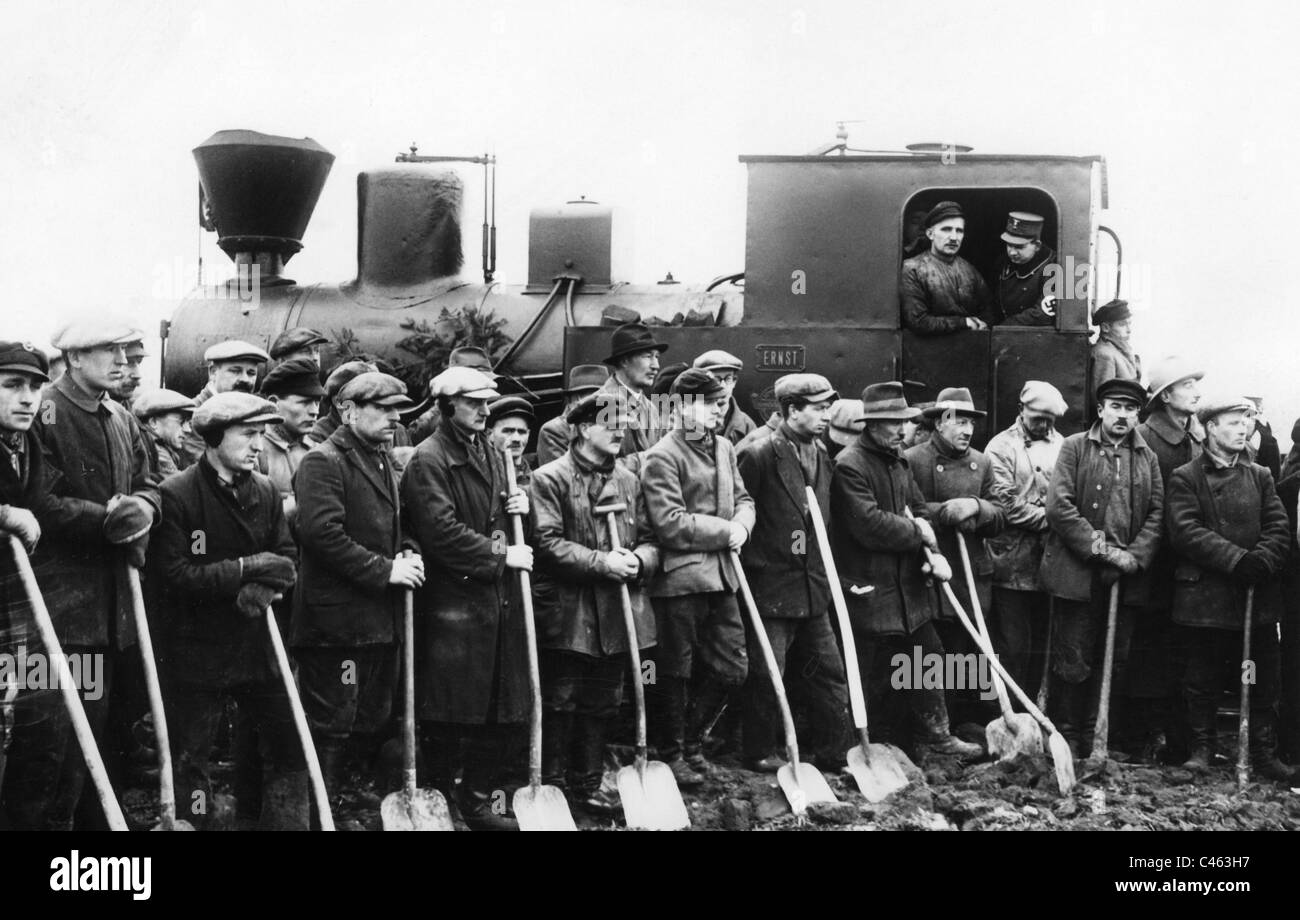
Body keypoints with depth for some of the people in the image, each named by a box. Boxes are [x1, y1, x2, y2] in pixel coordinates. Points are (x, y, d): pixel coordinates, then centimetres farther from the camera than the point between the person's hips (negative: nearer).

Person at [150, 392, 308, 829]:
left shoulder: (267, 491, 4)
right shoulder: (177, 494, -12)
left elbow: (287, 558, 5)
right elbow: (173, 575, -18)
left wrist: (264, 588, -17)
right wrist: (245, 569, -20)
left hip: (257, 644, 5)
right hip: (198, 649, -5)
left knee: (290, 743, 7)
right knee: (190, 759, 7)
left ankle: (287, 823, 21)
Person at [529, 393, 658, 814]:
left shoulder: (629, 482, 11)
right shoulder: (549, 479, -6)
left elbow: (650, 541, 12)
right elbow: (548, 542, -14)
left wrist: (638, 560, -11)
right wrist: (603, 562, -20)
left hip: (617, 614, 5)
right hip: (567, 614, -5)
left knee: (603, 705, 13)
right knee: (560, 704, 2)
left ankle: (588, 783, 25)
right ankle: (550, 786, 13)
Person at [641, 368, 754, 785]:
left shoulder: (724, 448, 13)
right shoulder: (661, 457, -11)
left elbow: (742, 499, 19)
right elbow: (670, 523, -18)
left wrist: (742, 524, -3)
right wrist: (725, 531, -14)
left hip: (721, 575, 7)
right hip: (679, 576, -7)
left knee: (732, 668, 11)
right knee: (676, 672, 5)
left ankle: (692, 741, 29)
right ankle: (671, 754, 21)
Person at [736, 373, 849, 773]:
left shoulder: (821, 456, 10)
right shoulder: (760, 456, -13)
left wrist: (826, 570, 14)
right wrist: (749, 561, -8)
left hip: (814, 589, 7)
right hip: (772, 586, -7)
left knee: (830, 673, 11)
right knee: (767, 676, 1)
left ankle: (833, 752, 21)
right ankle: (762, 752, 14)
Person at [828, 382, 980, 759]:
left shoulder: (898, 461, 13)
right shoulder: (849, 465, -16)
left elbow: (919, 511, 13)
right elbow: (870, 525, -24)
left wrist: (933, 552, -6)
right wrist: (918, 534, -11)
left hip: (909, 583, 8)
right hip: (871, 590, -8)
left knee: (929, 657, 13)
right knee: (880, 679, 2)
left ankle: (936, 736, 24)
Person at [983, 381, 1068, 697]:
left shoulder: (1060, 446, 10)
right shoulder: (1001, 446, -3)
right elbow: (1005, 504, -11)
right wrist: (1048, 518, -12)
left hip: (1048, 561, 4)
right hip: (1012, 562, -4)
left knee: (1039, 647, 10)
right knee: (1013, 648, -2)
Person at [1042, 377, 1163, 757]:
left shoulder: (1147, 458, 13)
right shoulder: (1074, 448, 1)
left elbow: (1157, 513, 8)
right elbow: (1058, 507, -8)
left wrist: (1135, 555, -8)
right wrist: (1100, 548, -14)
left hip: (1126, 578, 4)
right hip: (1078, 573, -4)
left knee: (1114, 662, 7)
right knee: (1073, 663, 0)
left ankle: (1094, 738, 17)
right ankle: (1066, 737, 9)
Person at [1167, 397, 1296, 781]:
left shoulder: (1260, 476, 14)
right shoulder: (1185, 478, 1)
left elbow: (1279, 527, 4)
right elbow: (1186, 531, -12)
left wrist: (1262, 561, -16)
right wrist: (1237, 559, -20)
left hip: (1257, 597, 3)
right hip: (1204, 596, -3)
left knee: (1262, 681, 5)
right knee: (1202, 680, 5)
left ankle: (1265, 756, 13)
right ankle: (1202, 747, 18)